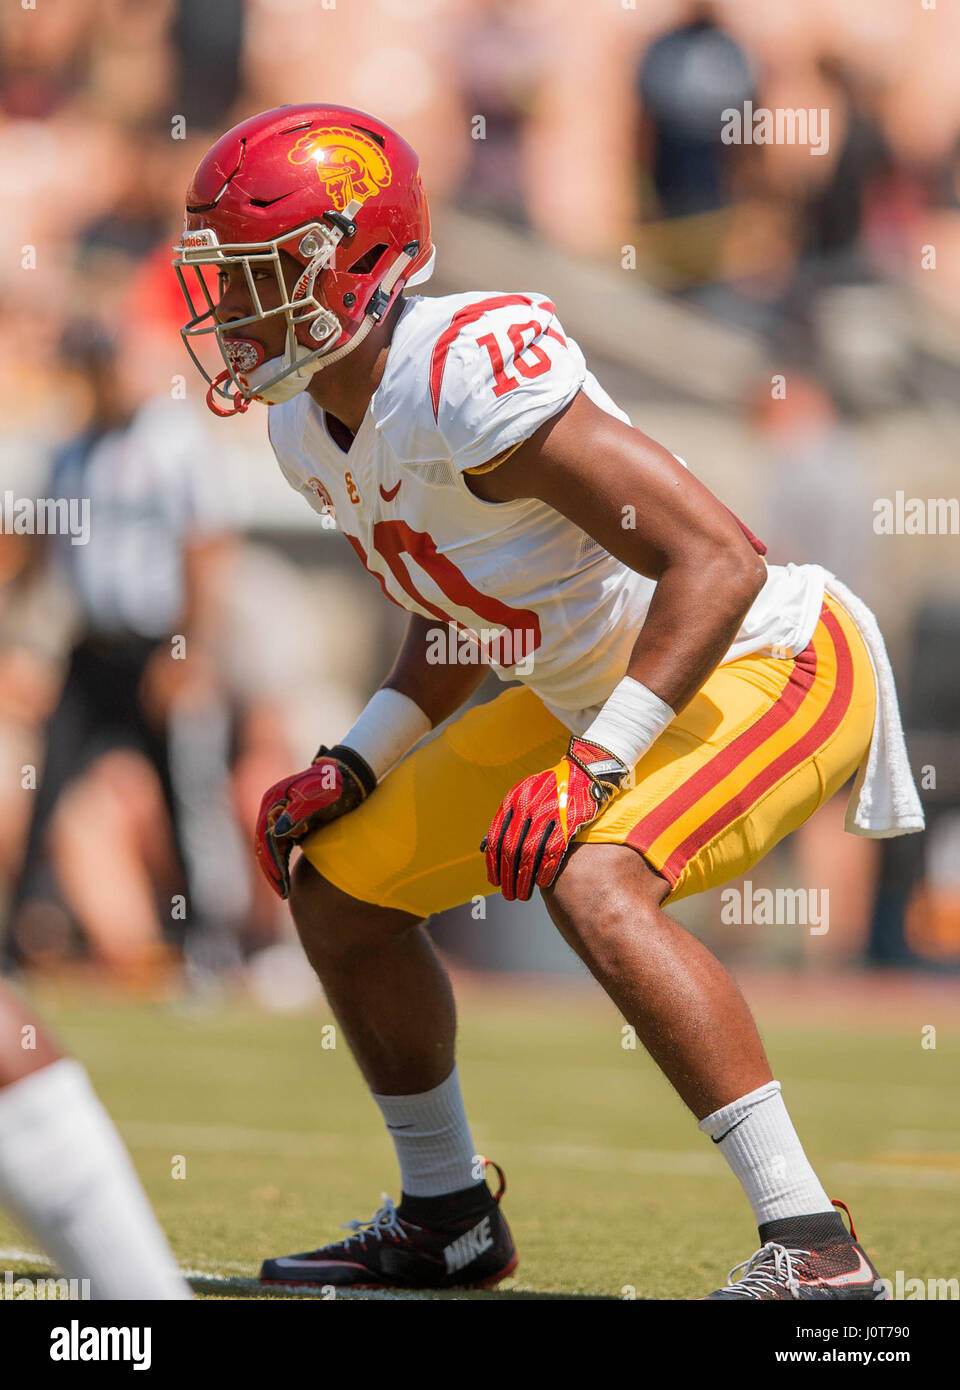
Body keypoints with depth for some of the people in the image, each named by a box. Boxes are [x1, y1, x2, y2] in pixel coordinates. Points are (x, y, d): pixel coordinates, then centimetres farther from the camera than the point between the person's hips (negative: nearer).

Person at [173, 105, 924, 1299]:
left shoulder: (472, 375, -29)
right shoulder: (308, 423, 0)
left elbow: (719, 561, -31)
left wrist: (593, 770, -33)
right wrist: (349, 770, 4)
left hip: (771, 663, -10)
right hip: (596, 694, 10)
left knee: (595, 886, -34)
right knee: (338, 883, 11)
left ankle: (810, 1245, -29)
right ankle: (446, 1221, 28)